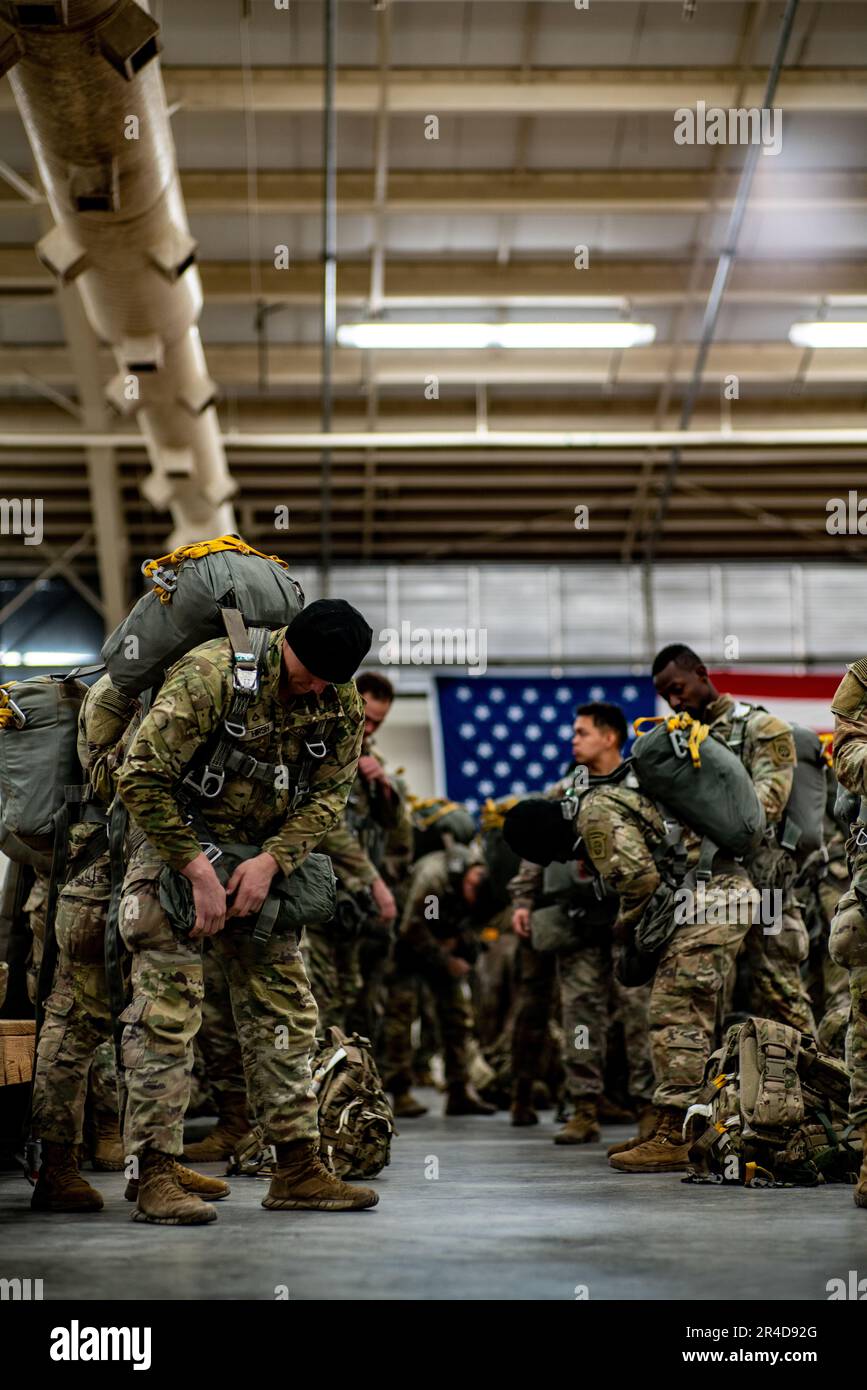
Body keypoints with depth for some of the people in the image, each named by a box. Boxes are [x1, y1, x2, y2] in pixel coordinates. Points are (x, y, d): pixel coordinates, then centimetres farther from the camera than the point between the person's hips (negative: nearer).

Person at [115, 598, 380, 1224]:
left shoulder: (342, 699, -6)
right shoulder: (211, 676, -24)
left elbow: (329, 795, -2)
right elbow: (141, 778, -24)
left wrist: (271, 861, -19)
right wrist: (199, 869, -24)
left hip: (263, 856, 6)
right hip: (175, 846, -6)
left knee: (285, 1008, 5)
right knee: (168, 1009, -12)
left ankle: (298, 1168, 11)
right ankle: (156, 1177, -8)